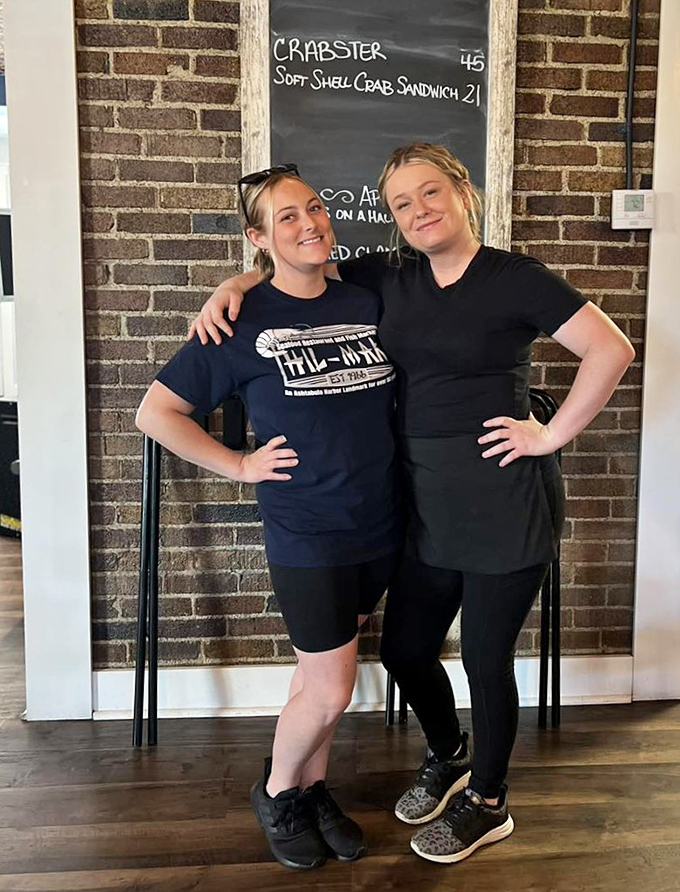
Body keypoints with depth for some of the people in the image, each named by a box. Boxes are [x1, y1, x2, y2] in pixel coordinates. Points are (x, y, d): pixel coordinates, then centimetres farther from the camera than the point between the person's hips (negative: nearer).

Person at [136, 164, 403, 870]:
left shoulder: (367, 304, 3)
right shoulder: (246, 319, -9)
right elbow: (155, 412, -6)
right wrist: (238, 465, -8)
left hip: (378, 526, 4)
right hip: (304, 533, -4)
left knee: (326, 672, 17)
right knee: (329, 689, 2)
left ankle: (313, 790, 40)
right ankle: (276, 793, 31)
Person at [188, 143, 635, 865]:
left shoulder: (515, 278, -7)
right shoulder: (389, 277, 8)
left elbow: (612, 350, -10)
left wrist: (552, 434, -12)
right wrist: (235, 284, -2)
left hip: (505, 499, -5)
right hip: (426, 500, 6)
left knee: (486, 657, 7)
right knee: (405, 650, 14)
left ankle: (487, 804, 35)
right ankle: (448, 757, 46)